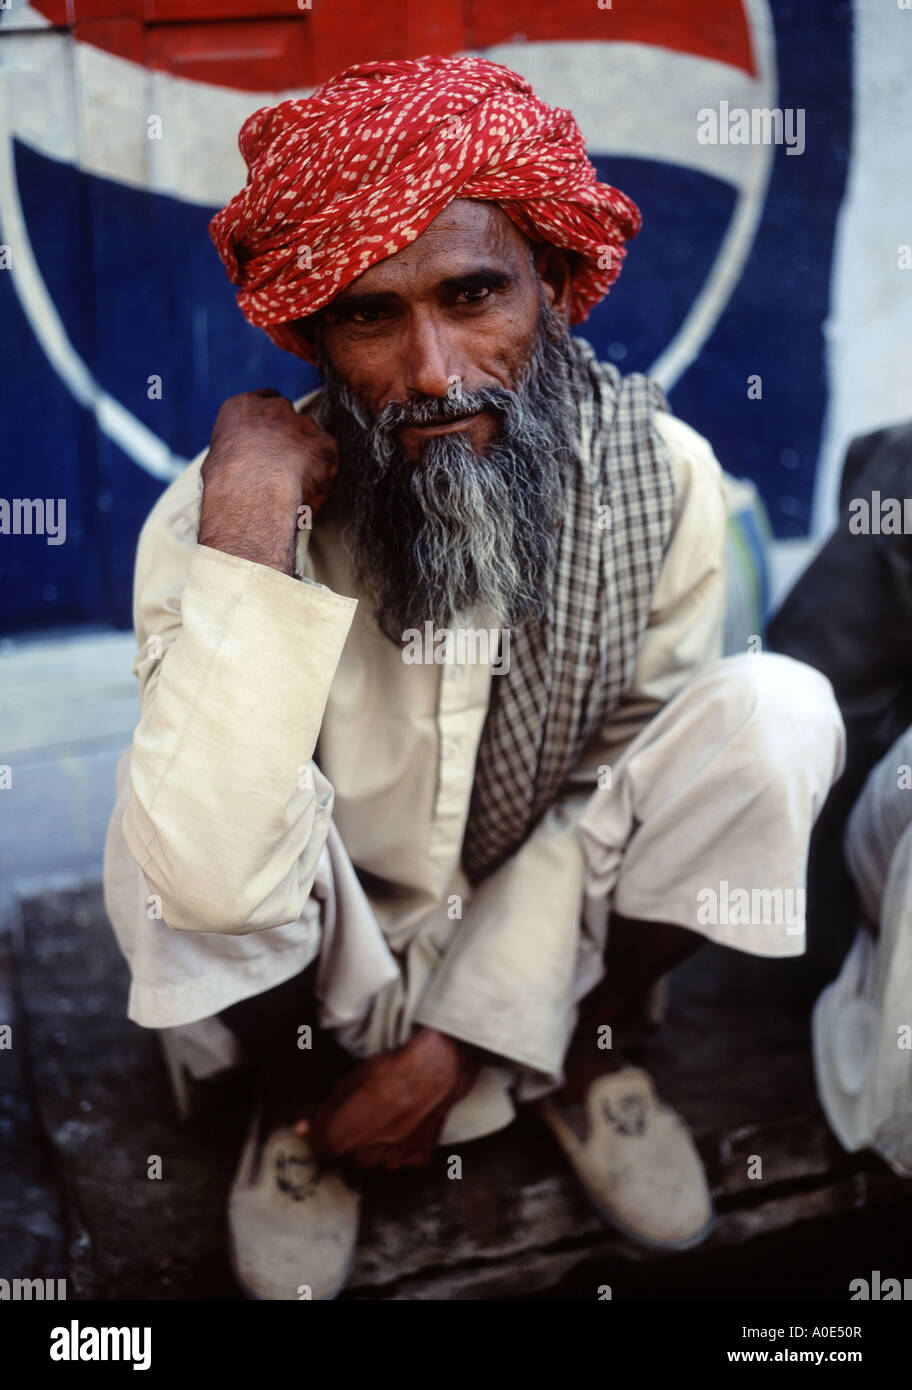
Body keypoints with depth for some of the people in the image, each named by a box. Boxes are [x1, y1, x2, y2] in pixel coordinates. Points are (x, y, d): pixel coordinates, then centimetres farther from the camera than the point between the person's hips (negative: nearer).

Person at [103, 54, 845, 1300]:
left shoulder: (658, 470, -21)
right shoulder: (221, 513, -27)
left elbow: (625, 776, -11)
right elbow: (219, 885, -39)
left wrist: (462, 1039, -14)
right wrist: (245, 541, -43)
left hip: (543, 933, 2)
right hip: (319, 961, -1)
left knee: (773, 713, -22)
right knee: (171, 834, -33)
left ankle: (588, 1054, 5)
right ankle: (299, 1099, 3)